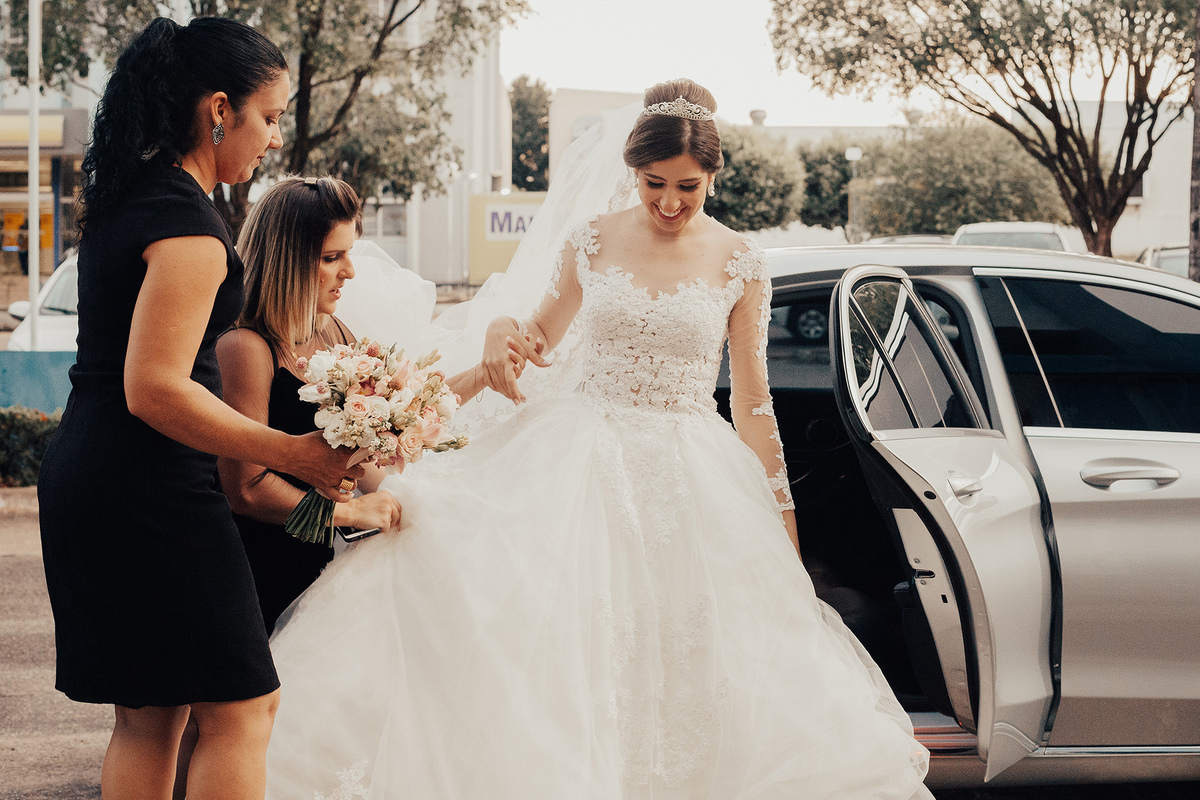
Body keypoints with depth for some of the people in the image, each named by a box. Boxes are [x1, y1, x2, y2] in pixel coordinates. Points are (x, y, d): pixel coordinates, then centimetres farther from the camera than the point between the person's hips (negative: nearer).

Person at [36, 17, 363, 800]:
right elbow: (154, 389, -24)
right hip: (151, 495, -10)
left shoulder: (124, 198, 12)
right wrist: (295, 454, -19)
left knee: (148, 715, 15)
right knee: (241, 706, -2)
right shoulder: (188, 223, -18)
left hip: (86, 478, 10)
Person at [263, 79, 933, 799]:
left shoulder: (740, 263, -1)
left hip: (693, 475, -1)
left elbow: (752, 396, 4)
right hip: (583, 461, 1)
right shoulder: (593, 239, 2)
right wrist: (503, 329, -7)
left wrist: (781, 510, 4)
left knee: (683, 656, 0)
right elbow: (543, 334, 17)